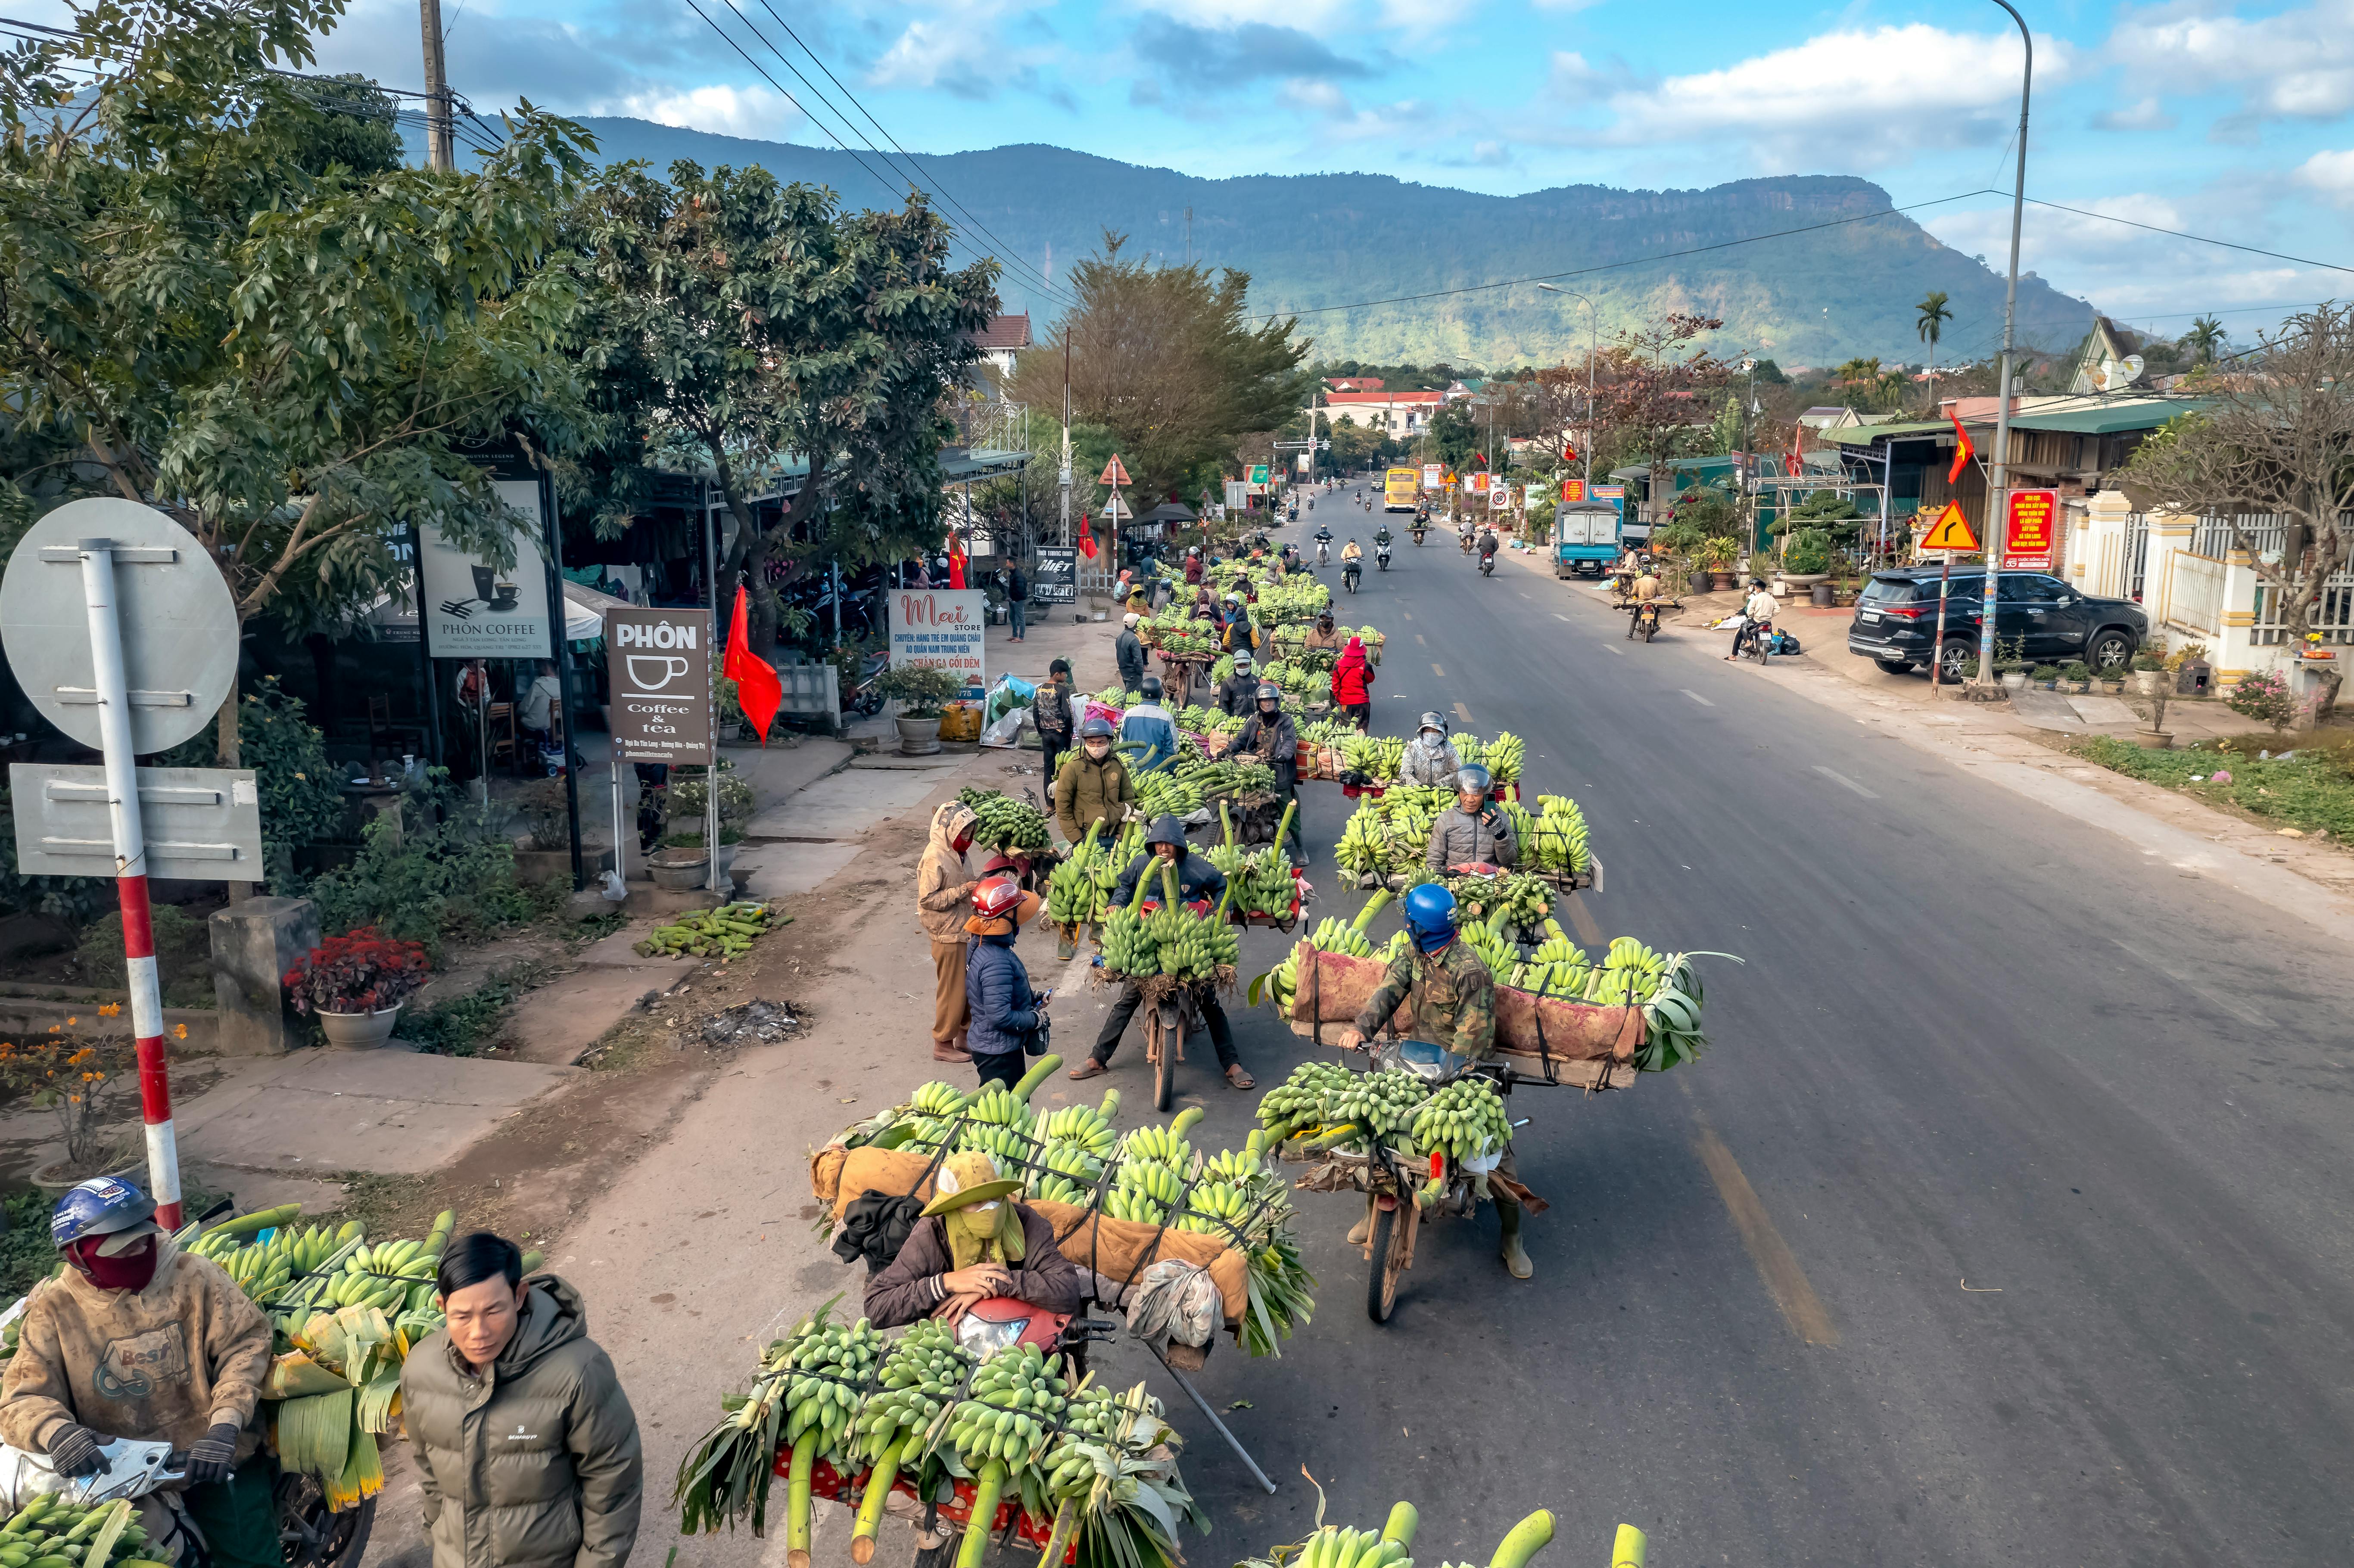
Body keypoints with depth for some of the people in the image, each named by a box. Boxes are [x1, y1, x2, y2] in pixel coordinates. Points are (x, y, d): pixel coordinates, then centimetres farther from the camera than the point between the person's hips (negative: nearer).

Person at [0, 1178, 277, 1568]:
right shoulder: (55, 1310, 0)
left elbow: (246, 1343, -6)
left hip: (212, 1461, 0)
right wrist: (56, 1431, -28)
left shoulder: (195, 1276, -2)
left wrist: (225, 1425, -20)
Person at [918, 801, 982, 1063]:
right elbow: (928, 899, -23)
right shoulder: (934, 858, -20)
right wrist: (962, 891, -24)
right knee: (953, 991, 0)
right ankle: (943, 1044, 14)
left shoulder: (956, 853, 9)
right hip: (948, 936, -9)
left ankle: (965, 1035, 30)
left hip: (965, 931, 9)